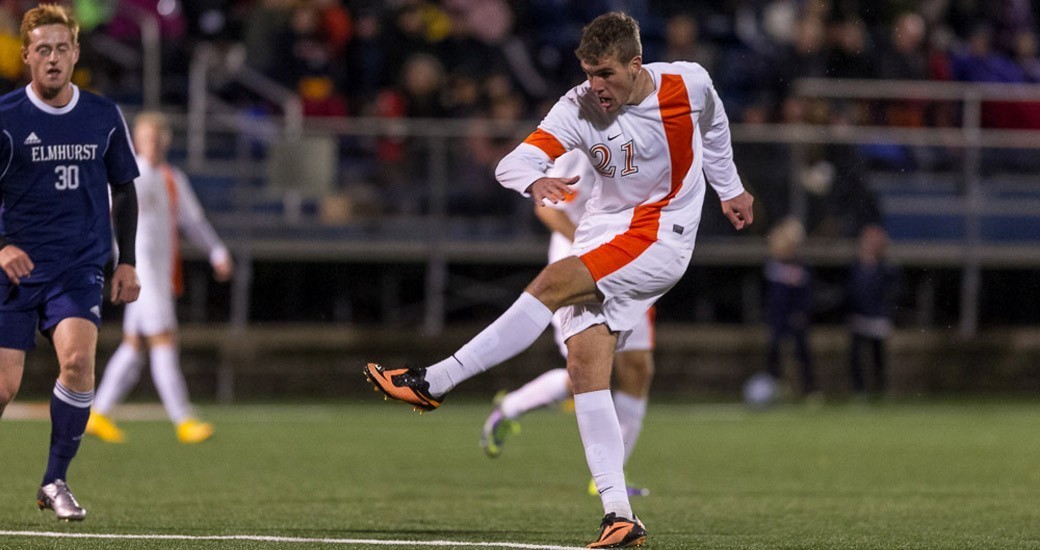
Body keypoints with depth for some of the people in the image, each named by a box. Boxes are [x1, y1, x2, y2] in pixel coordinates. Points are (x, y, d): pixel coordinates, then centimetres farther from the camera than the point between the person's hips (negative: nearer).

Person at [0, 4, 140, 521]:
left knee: (78, 359, -24)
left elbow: (123, 189, 16)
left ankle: (55, 481, -8)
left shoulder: (104, 117, 5)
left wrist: (127, 261, 10)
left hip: (79, 267, 1)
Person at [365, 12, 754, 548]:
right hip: (604, 234, 3)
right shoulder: (579, 108, -8)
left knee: (554, 283, -26)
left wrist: (729, 189, 31)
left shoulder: (688, 83, -6)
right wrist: (534, 180, -44)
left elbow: (712, 124, 19)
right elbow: (512, 163, -19)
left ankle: (433, 382, -24)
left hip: (662, 237, -3)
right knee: (584, 360, -15)